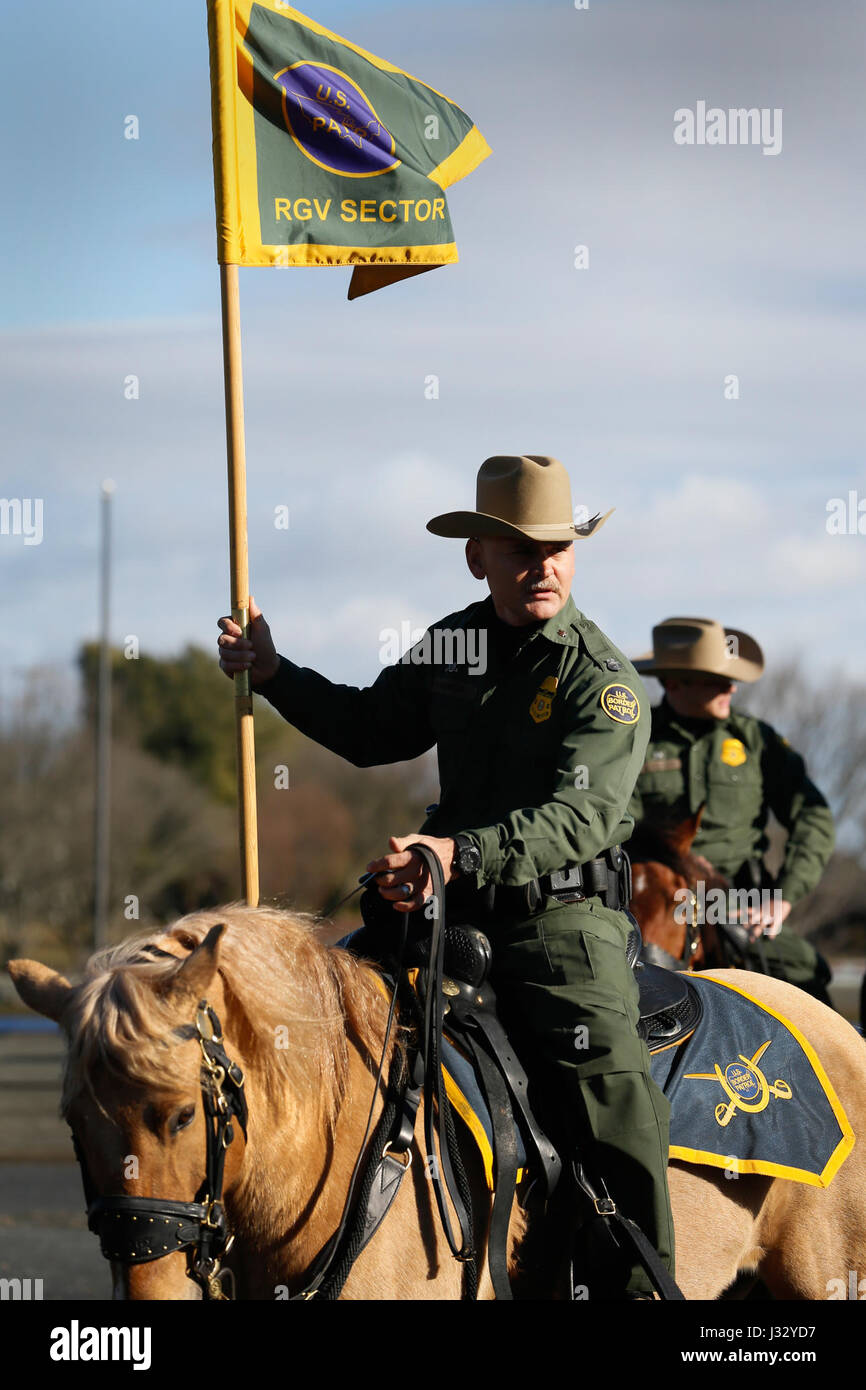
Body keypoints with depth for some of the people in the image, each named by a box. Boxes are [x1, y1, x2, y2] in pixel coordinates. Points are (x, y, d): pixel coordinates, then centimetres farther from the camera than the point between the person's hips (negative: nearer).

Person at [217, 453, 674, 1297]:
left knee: (614, 1101, -23)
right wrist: (275, 676, 18)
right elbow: (373, 732, 28)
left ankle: (642, 1288, -13)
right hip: (453, 907, 6)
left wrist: (463, 854, -38)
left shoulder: (604, 679, -10)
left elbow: (579, 815, -24)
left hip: (562, 917, -6)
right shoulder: (450, 646, 9)